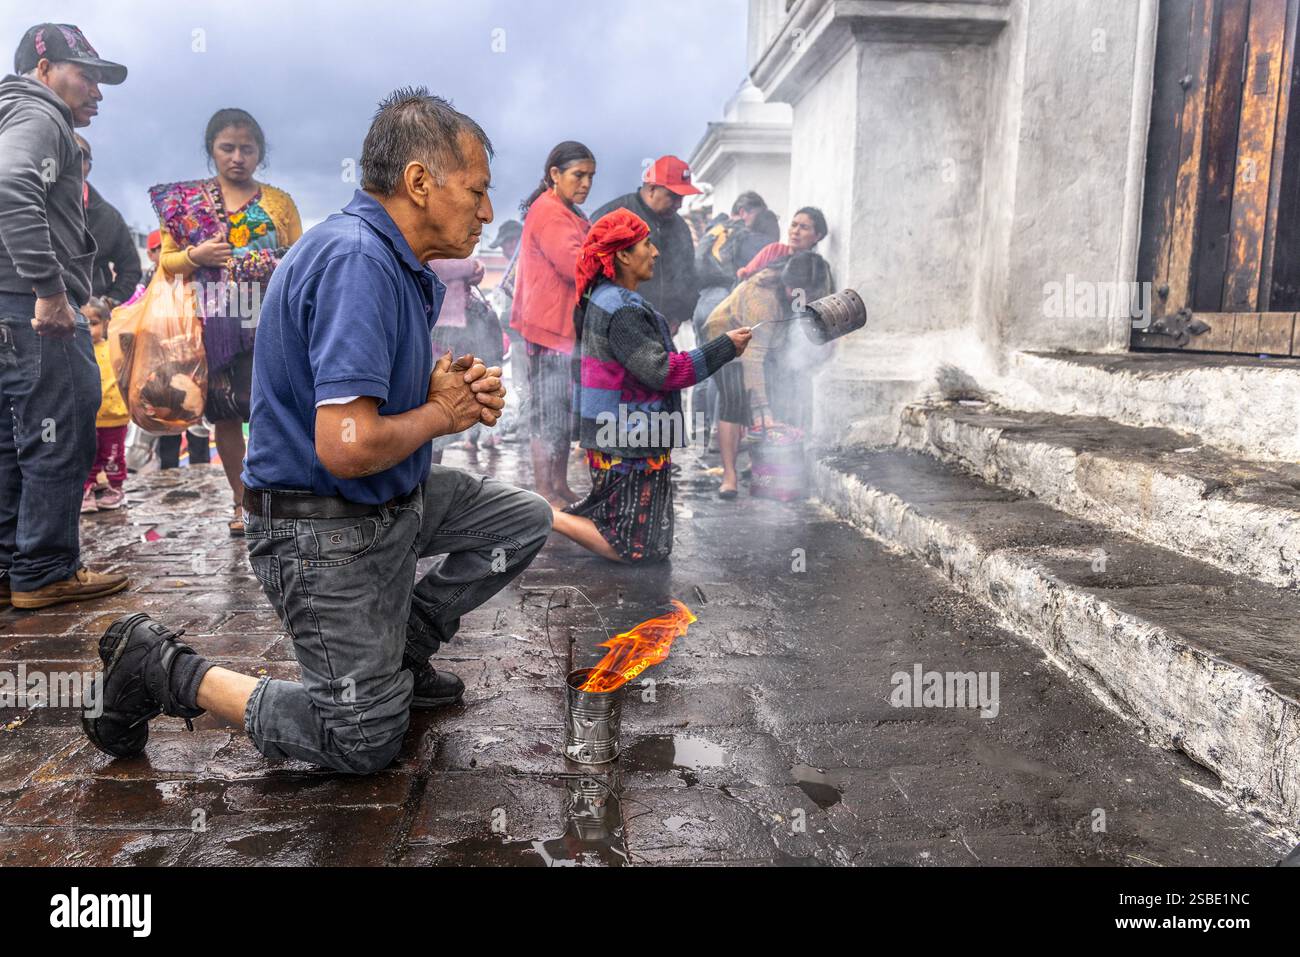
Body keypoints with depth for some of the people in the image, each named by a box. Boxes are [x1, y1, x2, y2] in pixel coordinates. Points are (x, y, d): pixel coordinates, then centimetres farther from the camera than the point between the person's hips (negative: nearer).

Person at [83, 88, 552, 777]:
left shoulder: (404, 266, 6)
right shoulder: (356, 260, -26)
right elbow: (347, 446, -34)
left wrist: (453, 385, -4)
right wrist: (441, 413, -15)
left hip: (392, 500, 9)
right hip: (326, 532, -9)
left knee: (525, 521, 14)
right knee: (365, 741, 1)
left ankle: (396, 651, 21)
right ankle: (160, 669, 11)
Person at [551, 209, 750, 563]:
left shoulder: (606, 298, 13)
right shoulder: (622, 309, -19)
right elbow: (660, 371, -23)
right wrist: (726, 346, -17)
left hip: (617, 438, 11)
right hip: (630, 444, -10)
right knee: (636, 548, -3)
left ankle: (549, 512, 15)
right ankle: (546, 517, -2)